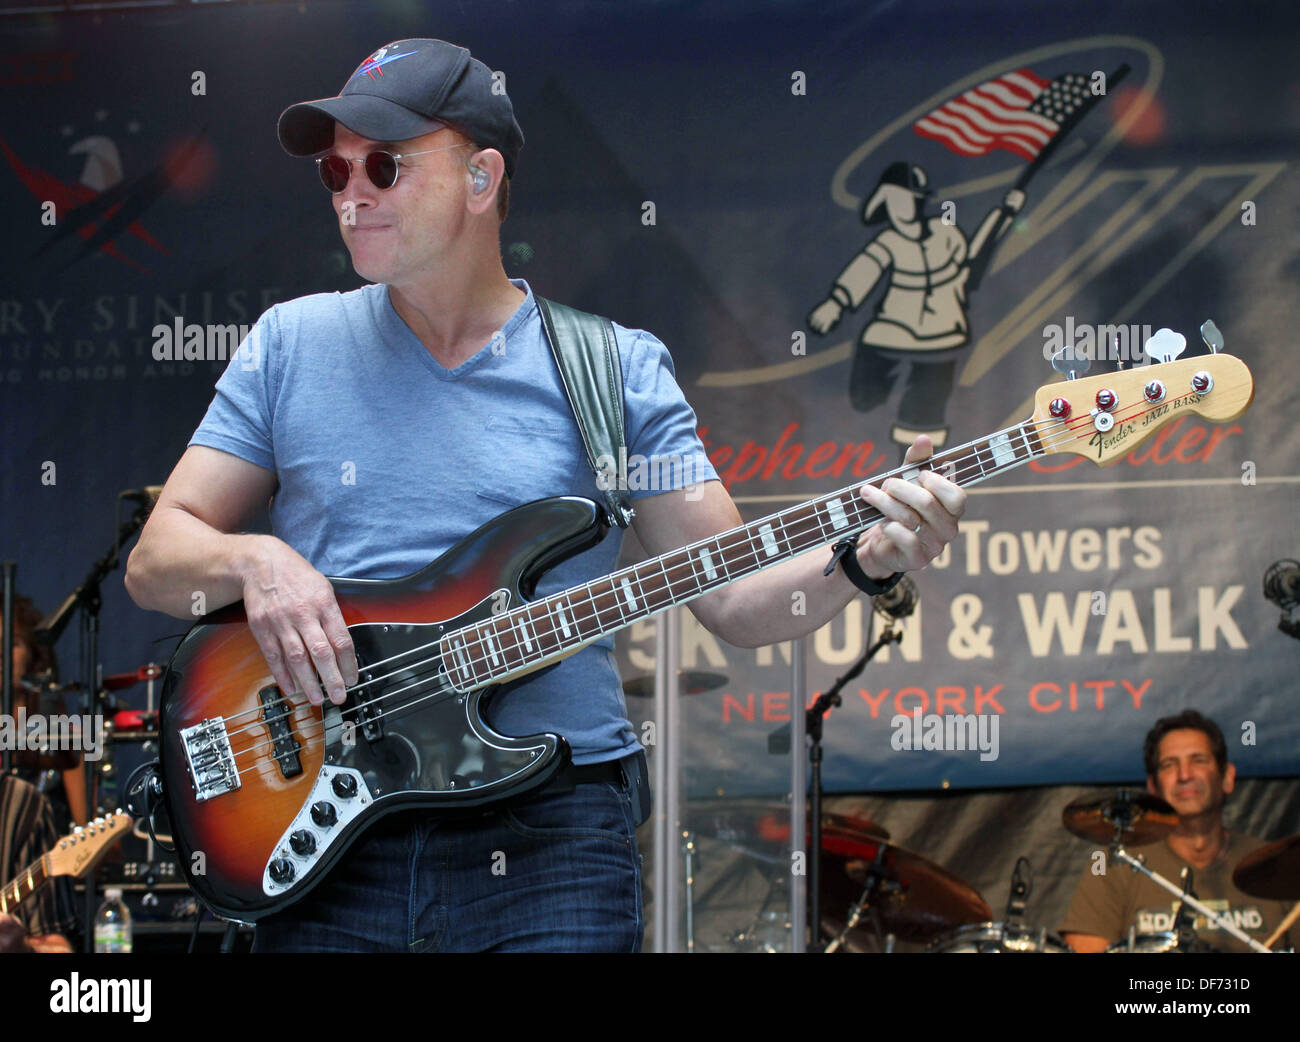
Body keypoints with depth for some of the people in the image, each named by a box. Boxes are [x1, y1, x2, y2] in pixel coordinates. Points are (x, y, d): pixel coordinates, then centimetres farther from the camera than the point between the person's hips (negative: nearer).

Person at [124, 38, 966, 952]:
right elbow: (156, 558, 10)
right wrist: (251, 562, -11)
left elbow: (733, 597, 4)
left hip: (550, 839, -1)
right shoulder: (293, 346, 9)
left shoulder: (616, 370, 6)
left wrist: (869, 558, -15)